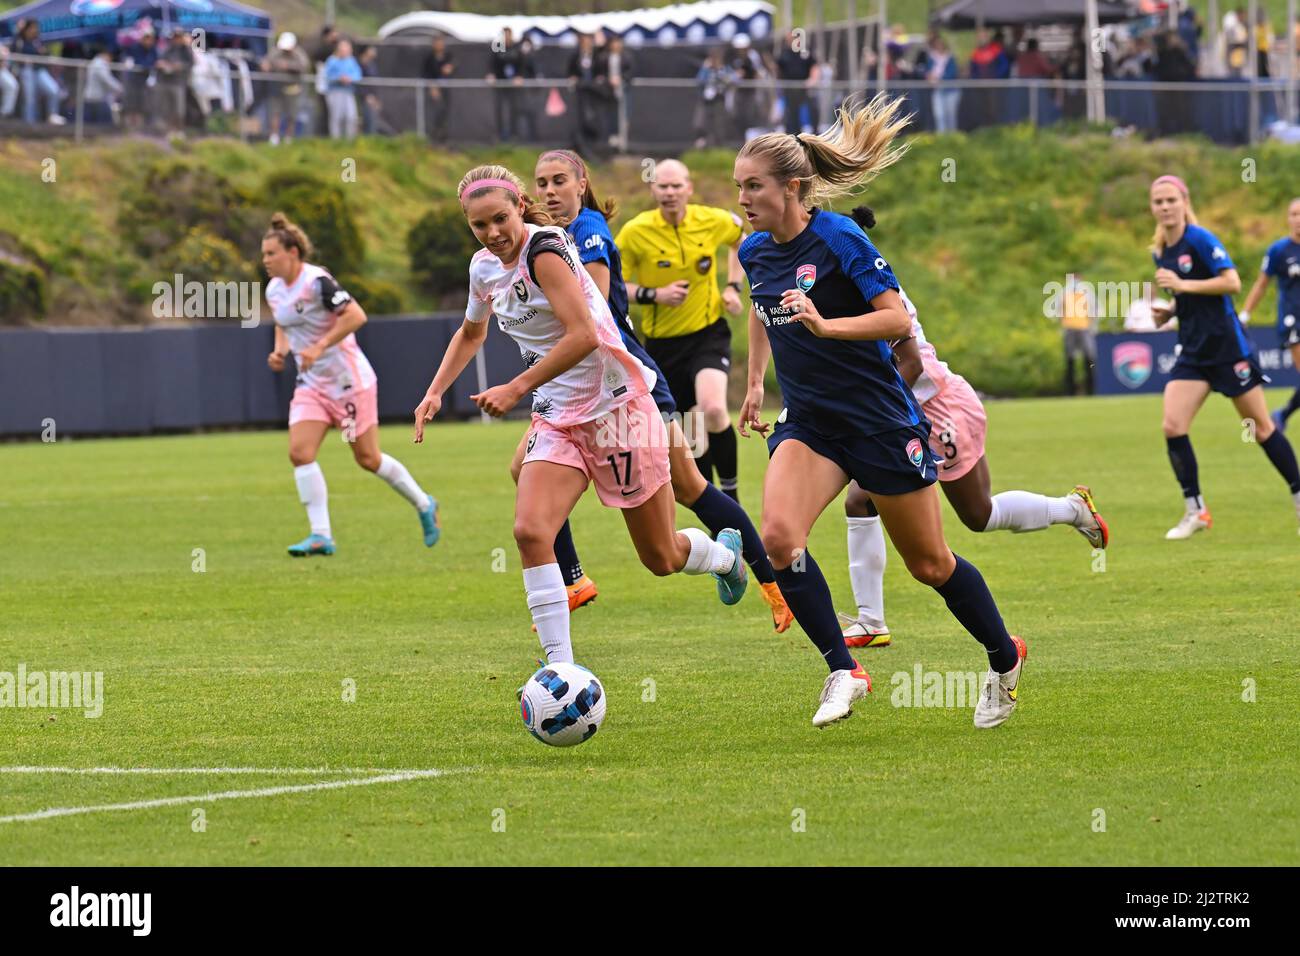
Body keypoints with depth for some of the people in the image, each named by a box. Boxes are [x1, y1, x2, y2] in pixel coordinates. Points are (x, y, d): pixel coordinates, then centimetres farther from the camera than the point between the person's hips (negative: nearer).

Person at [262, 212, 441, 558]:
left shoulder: (317, 282, -20)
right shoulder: (274, 290, 5)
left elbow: (356, 316, -26)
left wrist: (320, 347, -29)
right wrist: (280, 350, 2)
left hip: (348, 380, -7)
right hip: (312, 385, 7)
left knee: (368, 458, 2)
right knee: (299, 452, -11)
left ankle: (424, 506, 25)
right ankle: (321, 535, -9)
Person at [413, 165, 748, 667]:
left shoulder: (544, 248, -19)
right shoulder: (484, 268, 5)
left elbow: (584, 335, -28)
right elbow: (471, 333, 26)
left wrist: (516, 389, -24)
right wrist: (434, 392, 14)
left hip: (616, 406, -6)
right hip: (558, 419, 6)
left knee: (661, 559, 6)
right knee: (530, 531, -20)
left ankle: (725, 554, 42)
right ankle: (563, 668, -18)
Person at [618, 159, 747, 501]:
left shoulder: (713, 222, -7)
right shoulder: (635, 233, -13)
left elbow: (741, 239, 17)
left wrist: (733, 286, 6)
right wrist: (652, 295, -20)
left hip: (708, 332, -1)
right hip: (663, 342, 1)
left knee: (713, 410, -27)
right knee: (696, 431, 5)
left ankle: (731, 494, -9)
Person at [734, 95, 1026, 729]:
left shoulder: (837, 238, -17)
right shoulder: (754, 252, 3)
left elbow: (897, 317, -21)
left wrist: (827, 325, -34)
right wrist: (755, 380, 23)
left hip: (881, 421, -5)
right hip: (807, 423, 5)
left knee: (929, 564, 7)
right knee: (777, 534, -23)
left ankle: (1005, 660, 32)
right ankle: (843, 671, -14)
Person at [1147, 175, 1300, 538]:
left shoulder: (1200, 239, -13)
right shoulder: (1159, 252, 10)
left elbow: (1232, 282, -22)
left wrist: (1182, 285, -24)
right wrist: (1168, 312, 4)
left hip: (1226, 345, -7)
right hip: (1192, 351, 7)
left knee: (1260, 427, 3)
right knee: (1172, 427, -9)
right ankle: (1195, 511, -1)